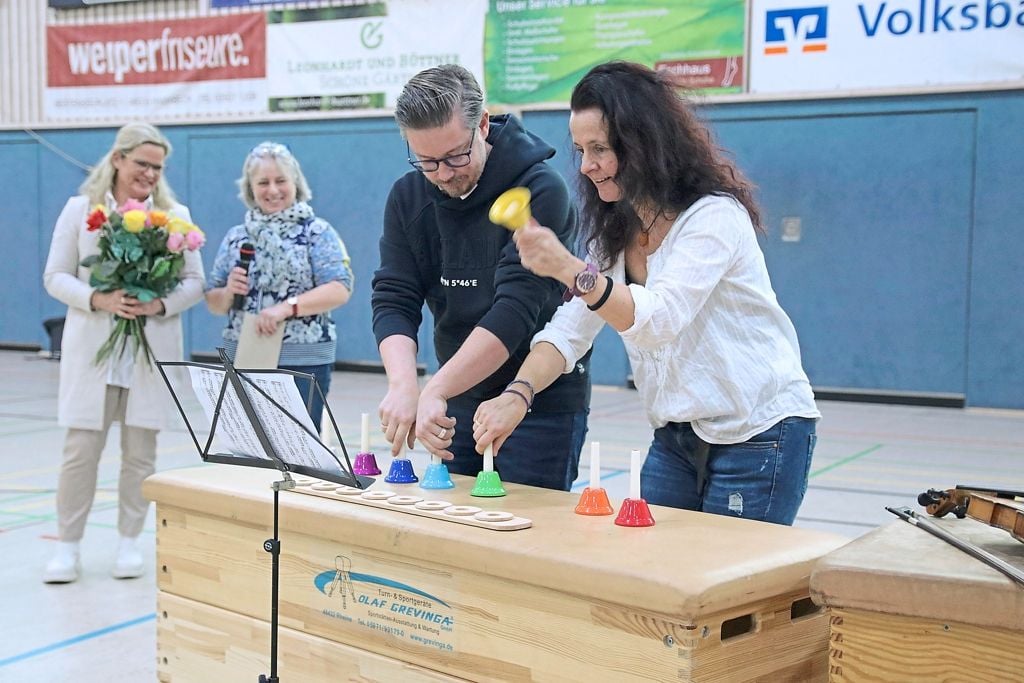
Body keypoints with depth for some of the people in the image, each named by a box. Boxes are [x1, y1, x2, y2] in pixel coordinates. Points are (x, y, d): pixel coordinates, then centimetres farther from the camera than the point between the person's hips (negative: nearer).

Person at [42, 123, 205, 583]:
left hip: (152, 351, 1)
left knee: (140, 449, 6)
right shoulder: (80, 209, 4)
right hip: (92, 347, -1)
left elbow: (194, 281, 5)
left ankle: (129, 541, 20)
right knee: (81, 448, -1)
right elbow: (55, 277, 2)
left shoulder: (175, 215, 6)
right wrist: (98, 299, -16)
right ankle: (67, 545, 12)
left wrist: (161, 304, -15)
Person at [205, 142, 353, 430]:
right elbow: (214, 303, 16)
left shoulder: (317, 232, 1)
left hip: (302, 362, -4)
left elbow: (340, 290, -10)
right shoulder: (236, 237, 14)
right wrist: (229, 292, -6)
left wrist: (287, 307, -21)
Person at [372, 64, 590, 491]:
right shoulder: (408, 197, 0)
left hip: (542, 403, -5)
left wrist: (434, 391, -33)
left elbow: (516, 309, -26)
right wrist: (403, 385, -25)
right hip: (460, 403, 6)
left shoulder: (540, 192, -18)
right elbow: (393, 301, -5)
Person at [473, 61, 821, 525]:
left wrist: (569, 270, -45)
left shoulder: (714, 216, -18)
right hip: (676, 436, 7)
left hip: (758, 433, -7)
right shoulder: (615, 229, 7)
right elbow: (570, 328, -1)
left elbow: (658, 321, -32)